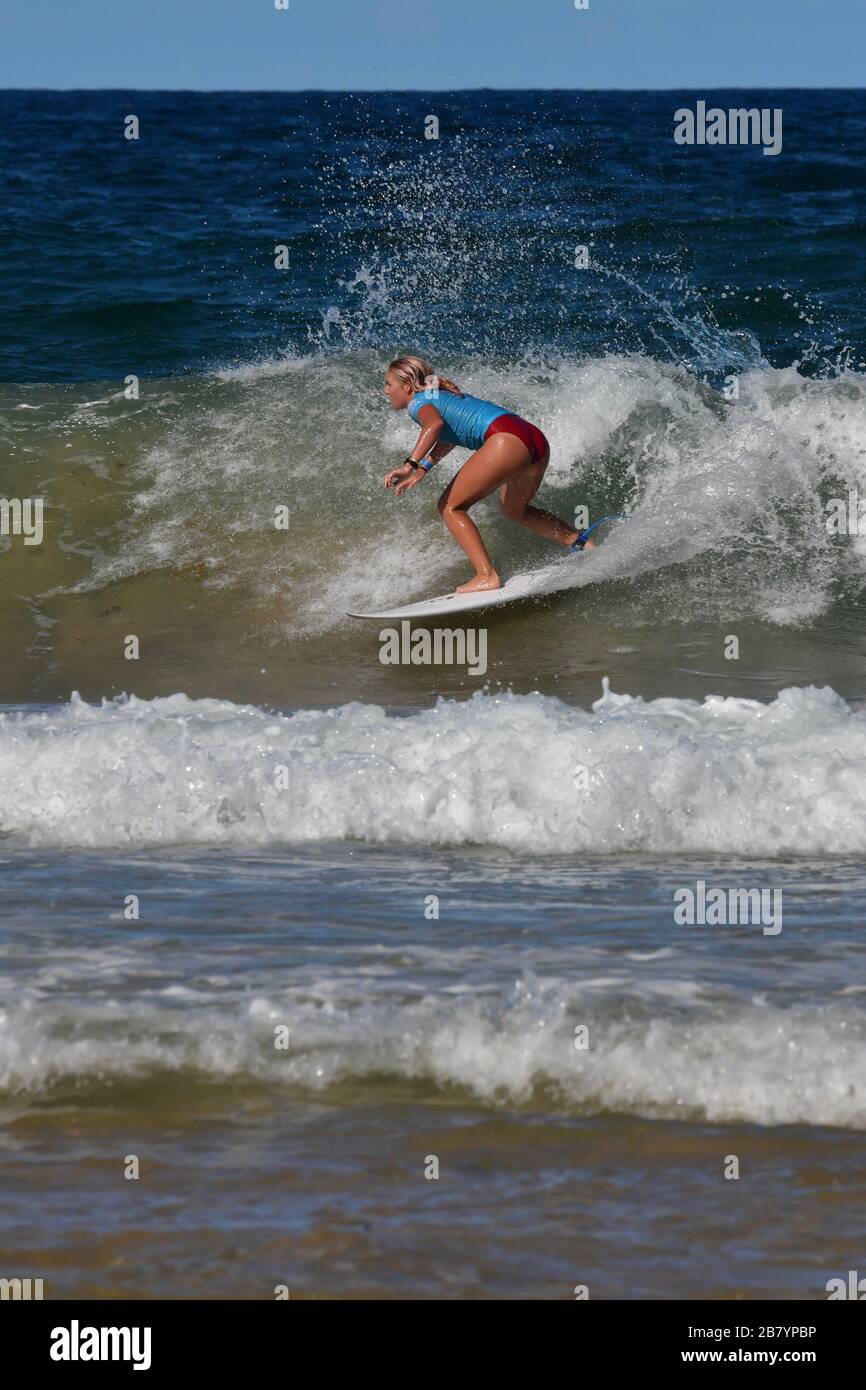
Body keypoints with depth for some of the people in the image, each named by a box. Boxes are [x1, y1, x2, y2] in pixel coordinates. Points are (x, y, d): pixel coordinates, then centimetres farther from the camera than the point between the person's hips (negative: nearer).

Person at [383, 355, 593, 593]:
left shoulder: (418, 402, 5)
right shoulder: (442, 396, 31)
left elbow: (435, 423, -17)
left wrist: (410, 464, -24)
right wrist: (422, 468, 40)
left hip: (507, 439, -9)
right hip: (538, 440, 9)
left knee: (450, 507, -2)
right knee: (515, 510, 32)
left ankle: (487, 576, -13)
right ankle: (580, 543, 26)